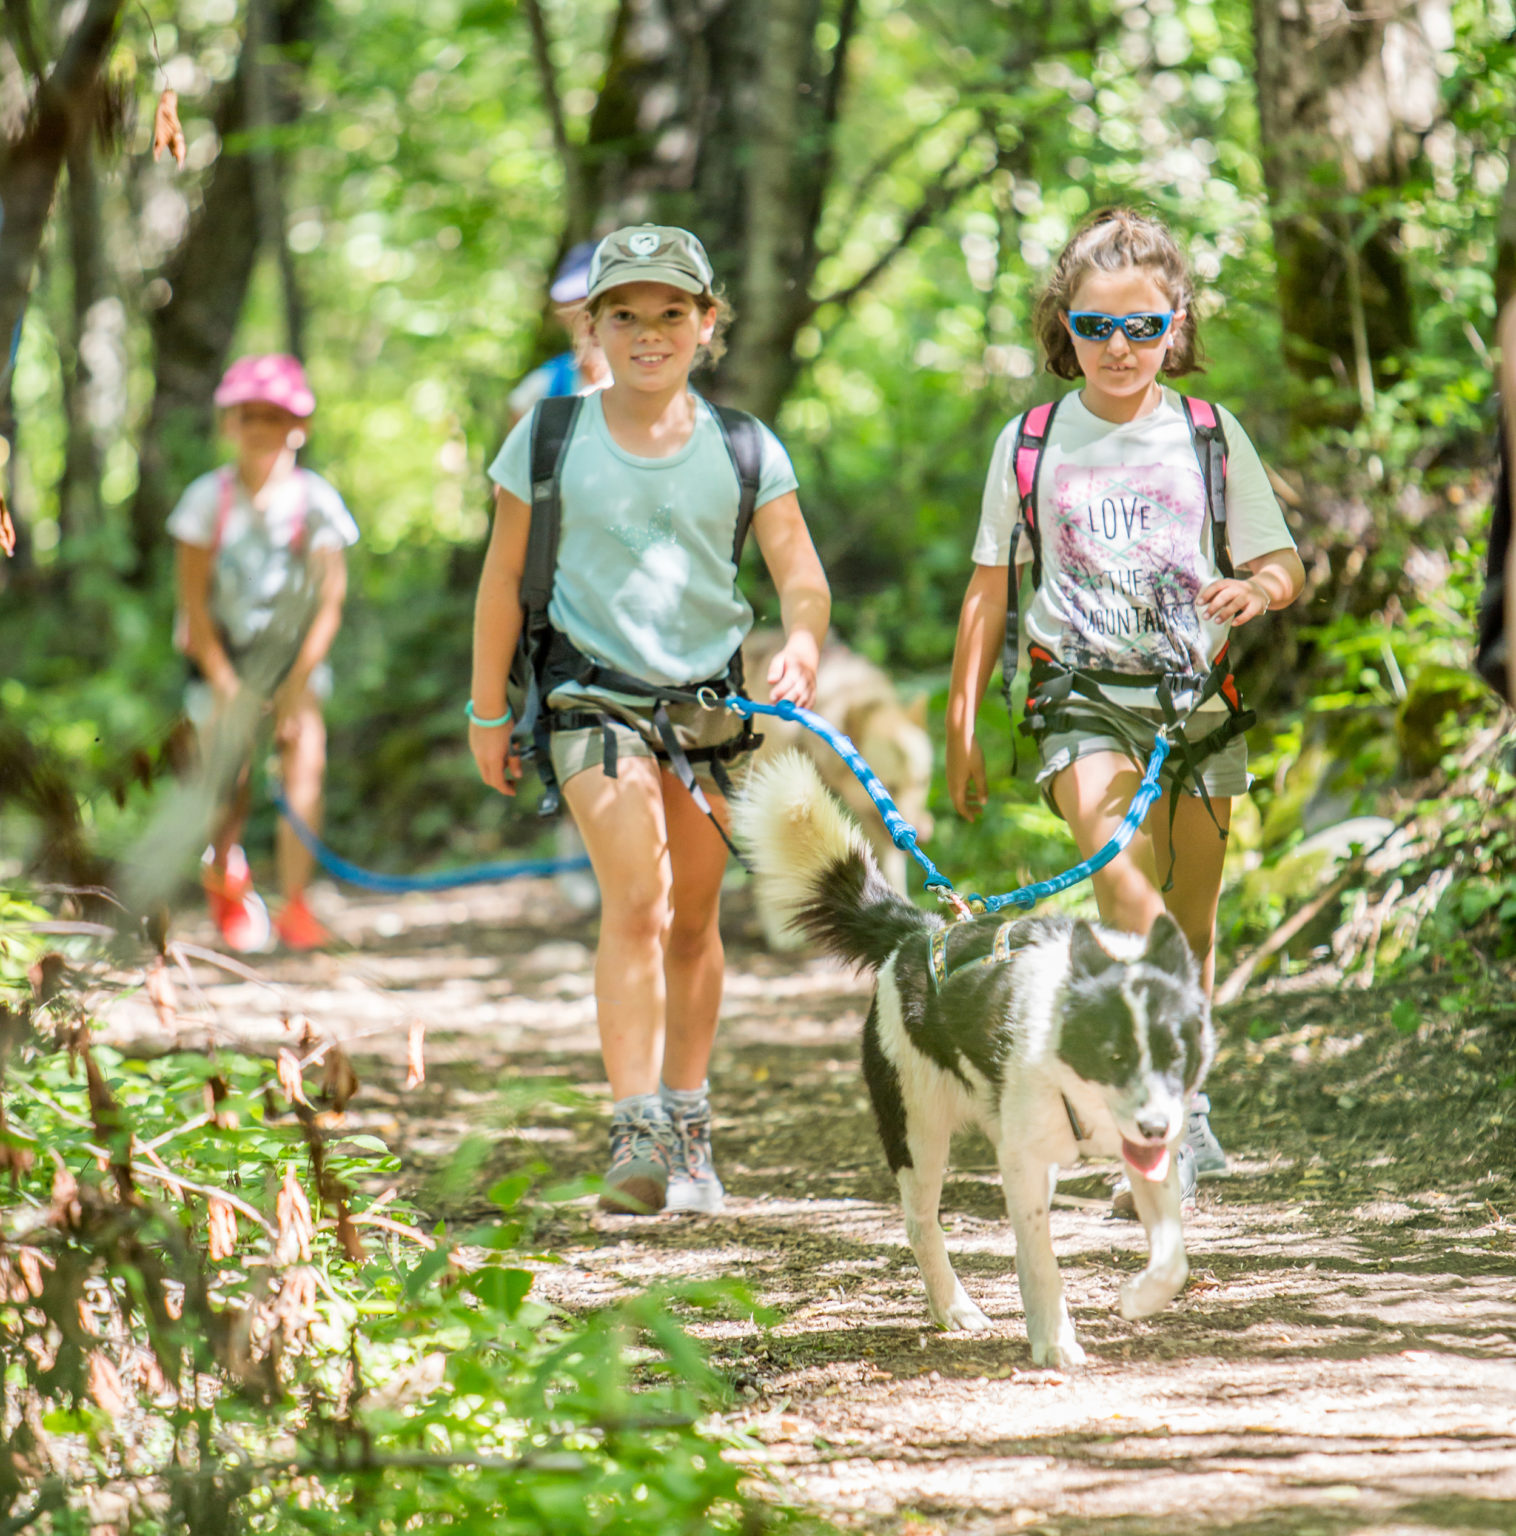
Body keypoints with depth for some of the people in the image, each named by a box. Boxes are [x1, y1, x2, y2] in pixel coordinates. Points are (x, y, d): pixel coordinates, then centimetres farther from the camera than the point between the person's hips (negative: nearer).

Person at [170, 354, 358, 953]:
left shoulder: (316, 501, -9)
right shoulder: (209, 498, -10)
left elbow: (330, 604, -8)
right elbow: (193, 600, -8)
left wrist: (298, 682, -14)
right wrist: (223, 682, -13)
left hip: (295, 655, 0)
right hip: (222, 655, 0)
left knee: (304, 767, -17)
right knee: (228, 792, -2)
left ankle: (295, 904, -5)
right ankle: (224, 879, 31)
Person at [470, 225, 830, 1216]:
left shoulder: (743, 450, 1)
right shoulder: (552, 440, -2)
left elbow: (802, 577, -5)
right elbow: (504, 581, 6)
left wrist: (801, 645, -27)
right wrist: (489, 713, 8)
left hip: (713, 697, 3)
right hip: (597, 693, -3)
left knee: (693, 921, 12)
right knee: (637, 904, -19)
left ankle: (688, 1132, 26)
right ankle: (636, 1135, -23)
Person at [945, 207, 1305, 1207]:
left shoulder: (1211, 436, 6)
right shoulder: (1030, 444, 6)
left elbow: (1285, 565, 9)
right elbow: (990, 592, 13)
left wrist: (1258, 589, -15)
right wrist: (962, 723, 12)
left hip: (1196, 690, 2)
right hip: (1082, 693, -2)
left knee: (1191, 917, 10)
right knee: (1120, 867, -25)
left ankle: (1188, 1108, 31)